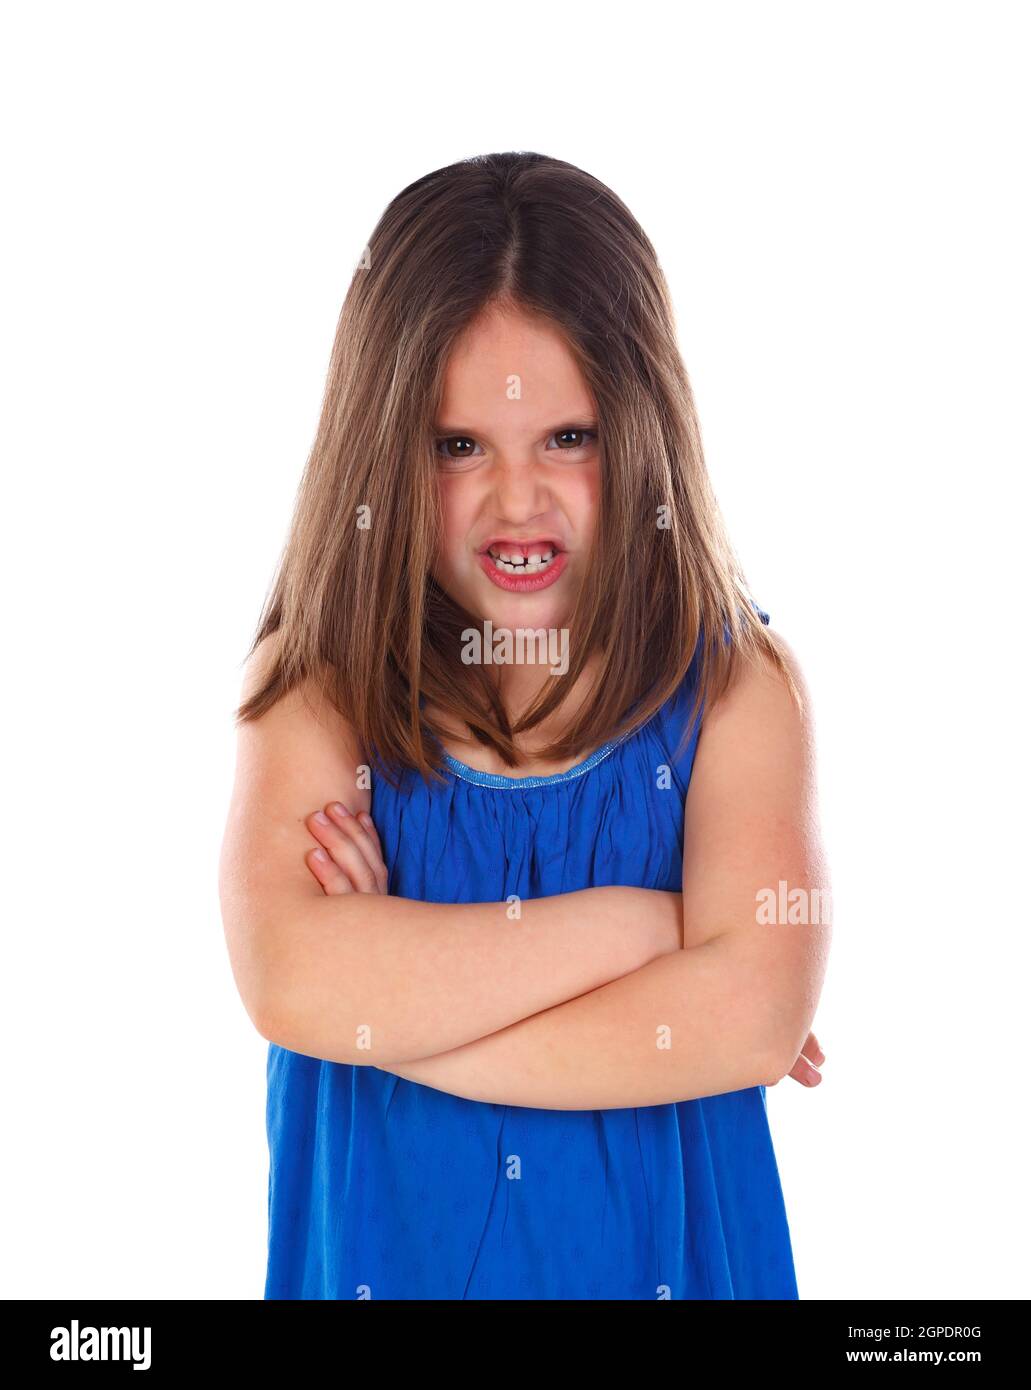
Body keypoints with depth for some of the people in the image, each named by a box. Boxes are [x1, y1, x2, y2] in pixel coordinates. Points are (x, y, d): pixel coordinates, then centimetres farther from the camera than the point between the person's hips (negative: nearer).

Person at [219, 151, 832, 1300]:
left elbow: (757, 1018, -23)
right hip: (378, 1240, 0)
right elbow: (287, 982, -25)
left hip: (658, 1243, 0)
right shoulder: (315, 684, -10)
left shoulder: (734, 680, -12)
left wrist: (390, 992, -21)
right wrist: (634, 923, -23)